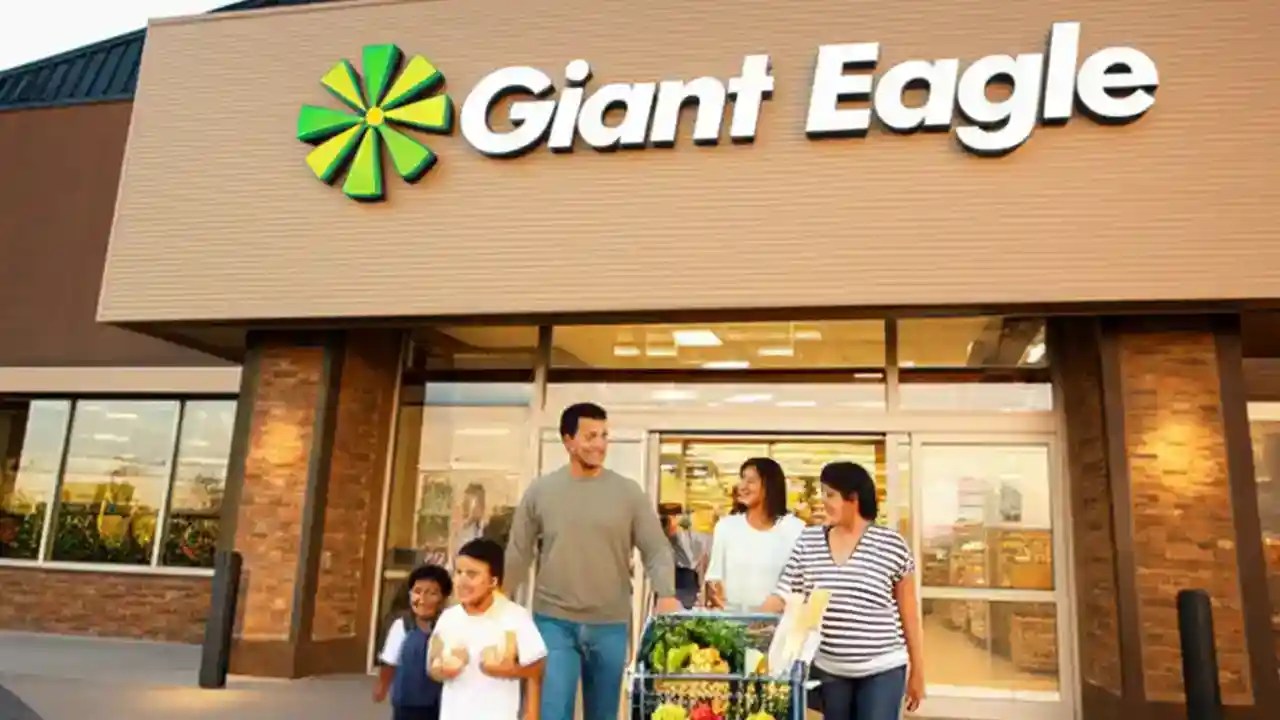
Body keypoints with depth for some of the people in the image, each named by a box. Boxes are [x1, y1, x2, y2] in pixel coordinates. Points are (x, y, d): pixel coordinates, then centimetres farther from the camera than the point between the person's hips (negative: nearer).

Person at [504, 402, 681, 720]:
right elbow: (518, 555, 6)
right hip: (554, 622, -1)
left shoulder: (629, 492, -1)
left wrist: (666, 594, -20)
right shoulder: (540, 490, 0)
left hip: (610, 625, 1)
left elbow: (657, 550, -2)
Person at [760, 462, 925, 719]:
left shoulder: (891, 545, -7)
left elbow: (909, 614, -1)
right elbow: (782, 597, 2)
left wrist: (917, 671, 3)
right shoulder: (808, 542, 1)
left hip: (882, 670, -3)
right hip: (829, 670, 3)